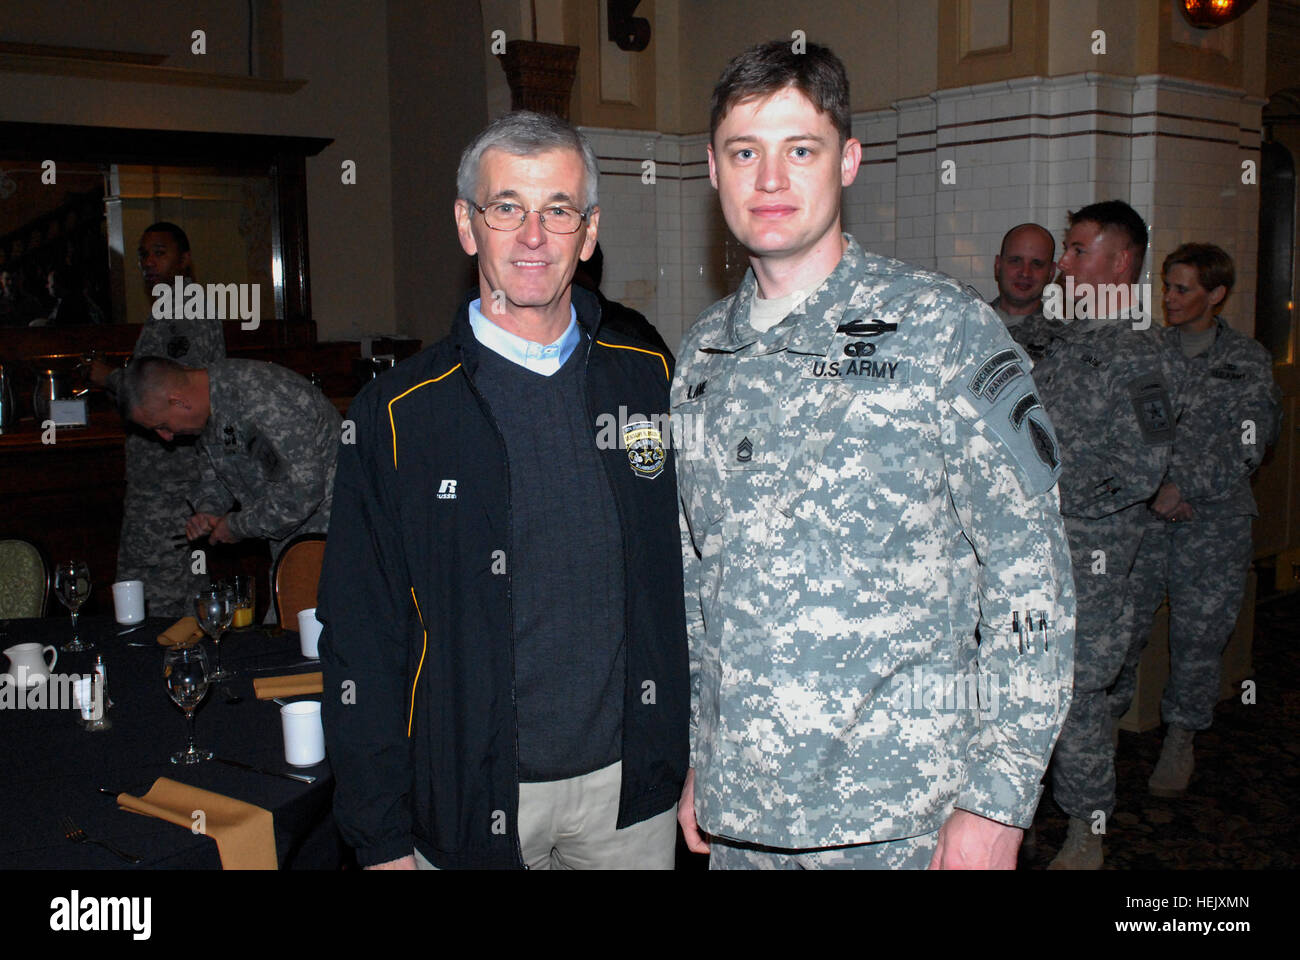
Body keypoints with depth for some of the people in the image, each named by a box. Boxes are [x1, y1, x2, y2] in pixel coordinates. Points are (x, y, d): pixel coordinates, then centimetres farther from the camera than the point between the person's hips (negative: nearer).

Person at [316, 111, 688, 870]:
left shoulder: (650, 380, 0)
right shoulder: (399, 414, -7)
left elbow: (694, 578, 7)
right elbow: (361, 643, -5)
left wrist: (703, 754, 5)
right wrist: (381, 837, -6)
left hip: (631, 785, 2)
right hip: (472, 805, -2)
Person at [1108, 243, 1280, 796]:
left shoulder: (1248, 361, 3)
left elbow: (1247, 448, -4)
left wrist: (1184, 487, -13)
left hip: (1213, 518, -1)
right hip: (1142, 513, 1)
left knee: (1198, 631, 5)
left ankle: (1180, 739, 23)